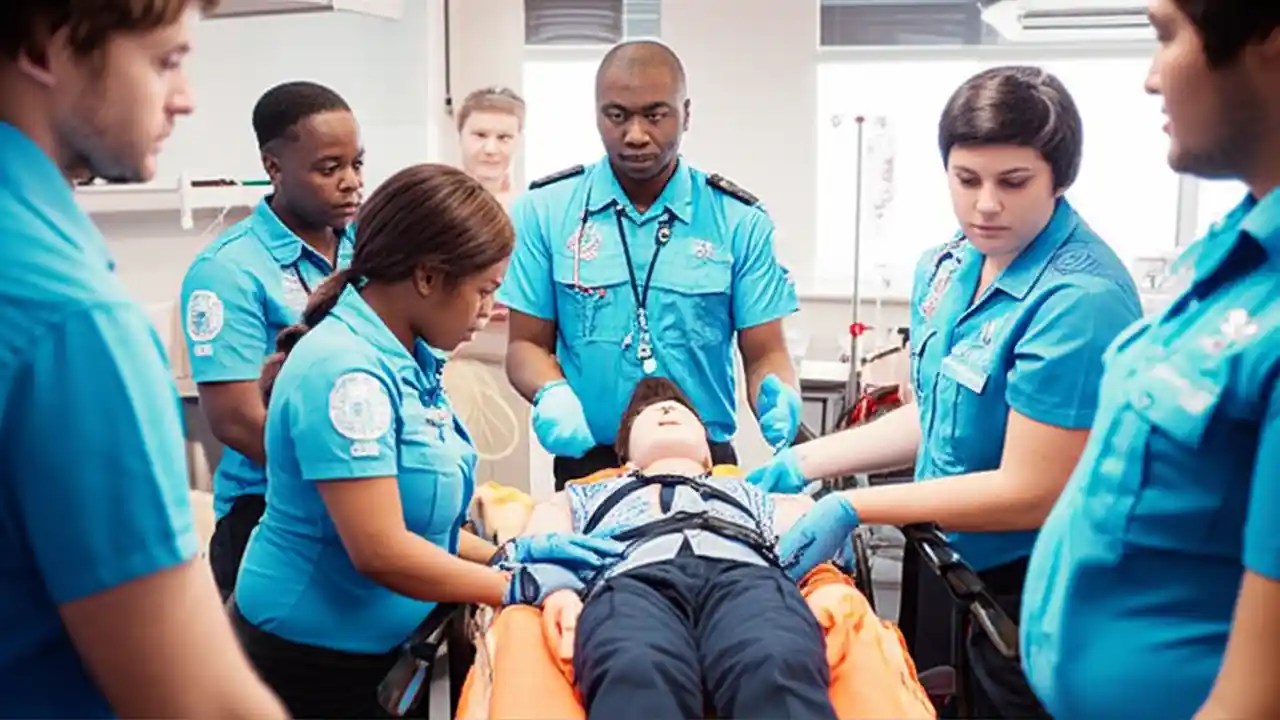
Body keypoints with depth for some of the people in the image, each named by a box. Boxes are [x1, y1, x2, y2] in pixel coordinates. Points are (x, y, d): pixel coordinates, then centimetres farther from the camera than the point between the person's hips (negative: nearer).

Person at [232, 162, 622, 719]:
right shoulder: (345, 370, -25)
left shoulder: (409, 361, 3)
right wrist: (514, 585, -16)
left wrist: (511, 552, -2)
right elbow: (380, 551, -28)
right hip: (308, 657, -8)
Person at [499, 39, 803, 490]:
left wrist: (780, 402, -20)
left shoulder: (739, 220, 1)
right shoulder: (544, 210, 1)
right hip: (587, 463, 0)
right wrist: (552, 394, -17)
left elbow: (765, 354, 2)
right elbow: (527, 343, 4)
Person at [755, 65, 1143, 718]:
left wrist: (853, 508, -22)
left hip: (1038, 601, -7)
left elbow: (1031, 492, -25)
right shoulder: (947, 267, -2)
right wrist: (805, 463, 3)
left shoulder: (1081, 298, -26)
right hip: (957, 567, 7)